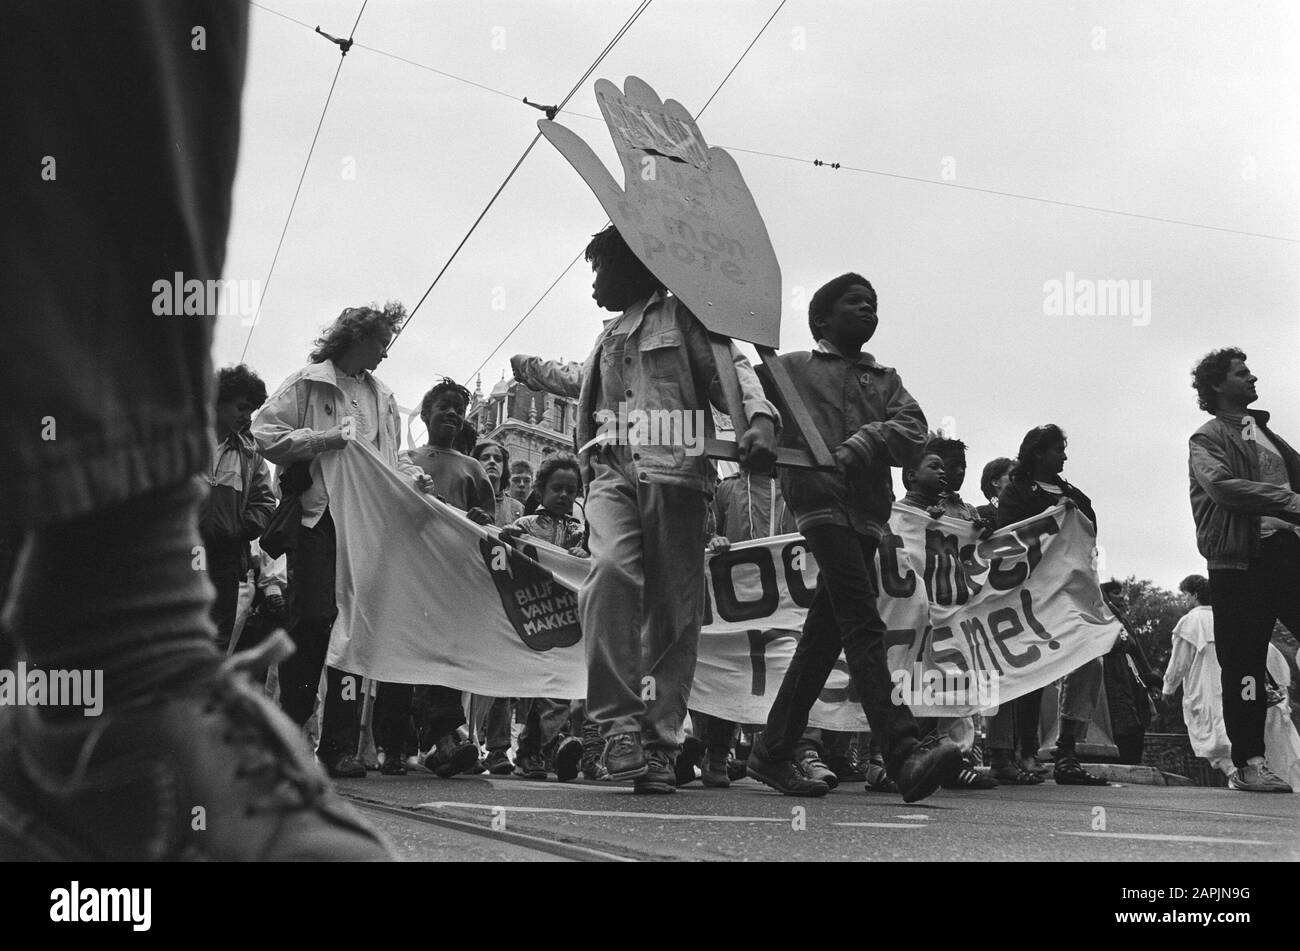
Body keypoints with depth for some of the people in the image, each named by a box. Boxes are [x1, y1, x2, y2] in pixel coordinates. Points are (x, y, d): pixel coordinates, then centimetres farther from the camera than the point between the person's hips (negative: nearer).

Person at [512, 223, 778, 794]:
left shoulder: (682, 316, 11)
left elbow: (730, 368, -4)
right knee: (611, 571, -26)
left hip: (673, 472, -4)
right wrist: (534, 370, 67)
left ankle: (658, 742, -2)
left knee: (674, 610, -6)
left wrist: (759, 419, -23)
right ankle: (619, 719, -26)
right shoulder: (609, 339, 32)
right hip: (612, 473, 4)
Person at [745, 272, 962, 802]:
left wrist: (865, 441, -11)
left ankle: (772, 753, 15)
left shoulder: (886, 380, 25)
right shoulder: (792, 368, 16)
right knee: (864, 625, -20)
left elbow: (913, 432, 7)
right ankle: (905, 752, -32)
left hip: (868, 511, 6)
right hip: (819, 500, -5)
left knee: (824, 636, 6)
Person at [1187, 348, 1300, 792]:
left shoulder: (1263, 430, 25)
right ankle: (1248, 763, 2)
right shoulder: (1206, 439, 2)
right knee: (1244, 665, -3)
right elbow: (1224, 487, -15)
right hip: (1240, 559, -6)